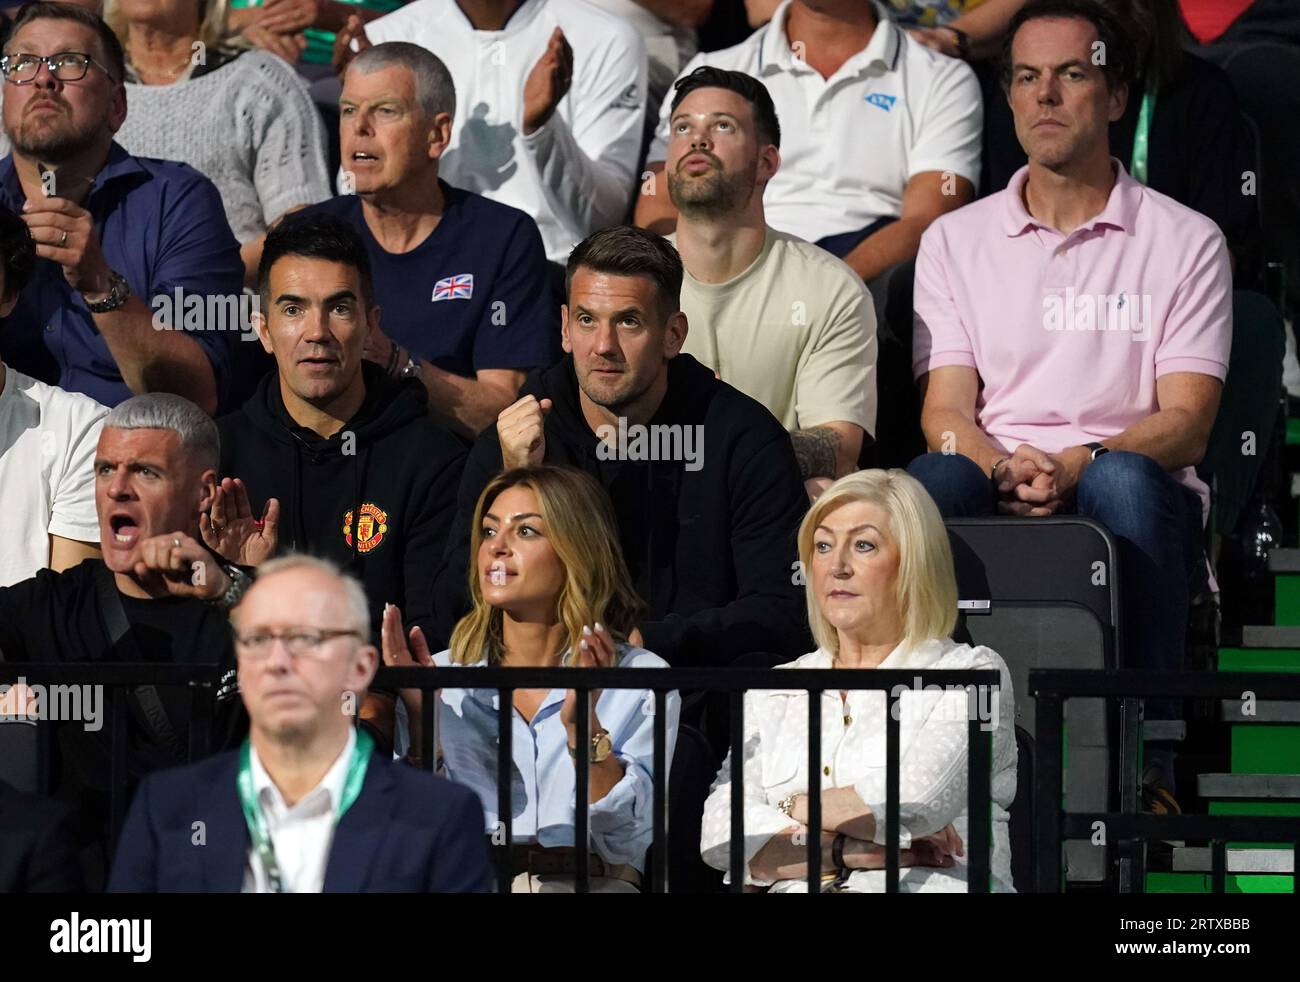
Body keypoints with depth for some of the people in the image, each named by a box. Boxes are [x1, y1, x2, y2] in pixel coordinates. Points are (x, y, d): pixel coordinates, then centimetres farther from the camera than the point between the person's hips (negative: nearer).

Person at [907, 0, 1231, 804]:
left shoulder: (1185, 241, 11)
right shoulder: (956, 240, 18)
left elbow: (1186, 424, 1)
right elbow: (945, 412, 8)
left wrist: (1074, 465, -18)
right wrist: (1005, 471, -16)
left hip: (1135, 485, -1)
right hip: (992, 496, 2)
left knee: (1124, 482, -38)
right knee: (932, 481, -34)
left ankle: (1141, 763, -39)